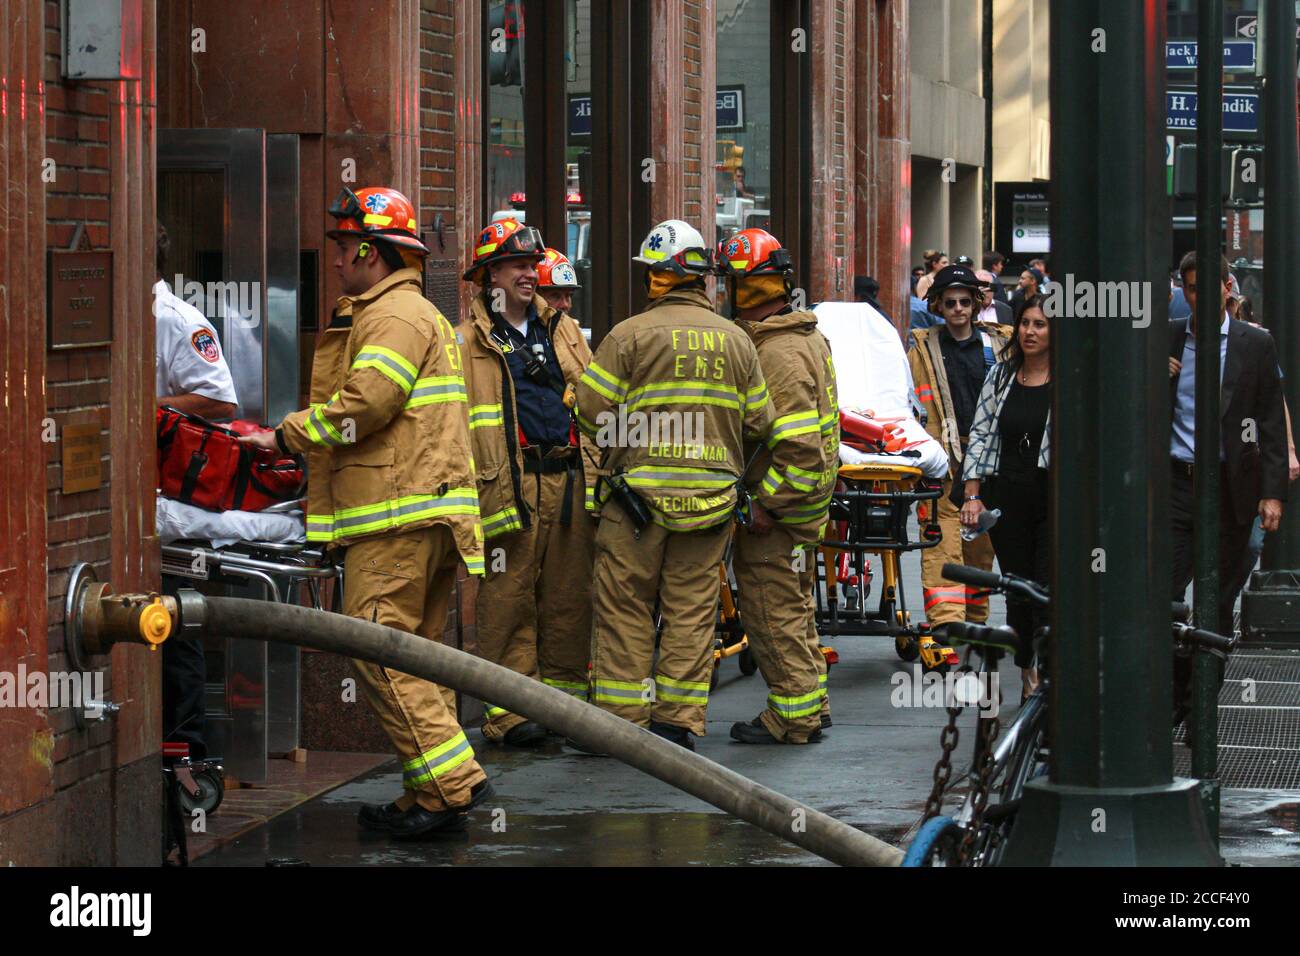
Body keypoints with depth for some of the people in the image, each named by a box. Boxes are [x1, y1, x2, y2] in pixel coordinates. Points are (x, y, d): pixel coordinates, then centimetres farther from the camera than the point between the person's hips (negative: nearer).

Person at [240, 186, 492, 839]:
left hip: (399, 516, -11)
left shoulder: (393, 315, -9)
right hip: (433, 513, 11)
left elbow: (364, 404, -19)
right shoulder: (421, 313, 25)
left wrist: (286, 436, -8)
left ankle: (450, 780, -16)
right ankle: (433, 796, 12)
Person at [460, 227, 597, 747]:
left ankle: (565, 698, 17)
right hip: (510, 485, -5)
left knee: (568, 598, 8)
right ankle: (511, 710, -2)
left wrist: (600, 476, 14)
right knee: (509, 601, -5)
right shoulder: (471, 343, 3)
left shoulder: (565, 332, 18)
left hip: (569, 483, 5)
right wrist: (482, 490, -11)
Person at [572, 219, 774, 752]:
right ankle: (678, 721, 8)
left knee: (624, 607, 3)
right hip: (710, 497, 4)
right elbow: (759, 422, 10)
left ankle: (621, 720, 4)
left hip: (639, 489, -4)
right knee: (692, 609, 8)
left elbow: (592, 411, -8)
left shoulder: (630, 336, -8)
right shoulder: (736, 342, 7)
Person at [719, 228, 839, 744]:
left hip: (777, 510, -10)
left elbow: (798, 444, -27)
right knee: (793, 605, 19)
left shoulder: (778, 353, -22)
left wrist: (767, 504, -22)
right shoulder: (808, 337, 12)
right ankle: (810, 705, 27)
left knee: (773, 609, -2)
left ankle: (793, 715, 3)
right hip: (804, 504, 10)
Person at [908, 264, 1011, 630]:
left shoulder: (998, 345, 12)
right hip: (942, 464, -3)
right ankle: (945, 624, -19)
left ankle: (974, 623, 17)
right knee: (942, 548, -12)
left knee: (981, 549, 8)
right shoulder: (922, 349, 6)